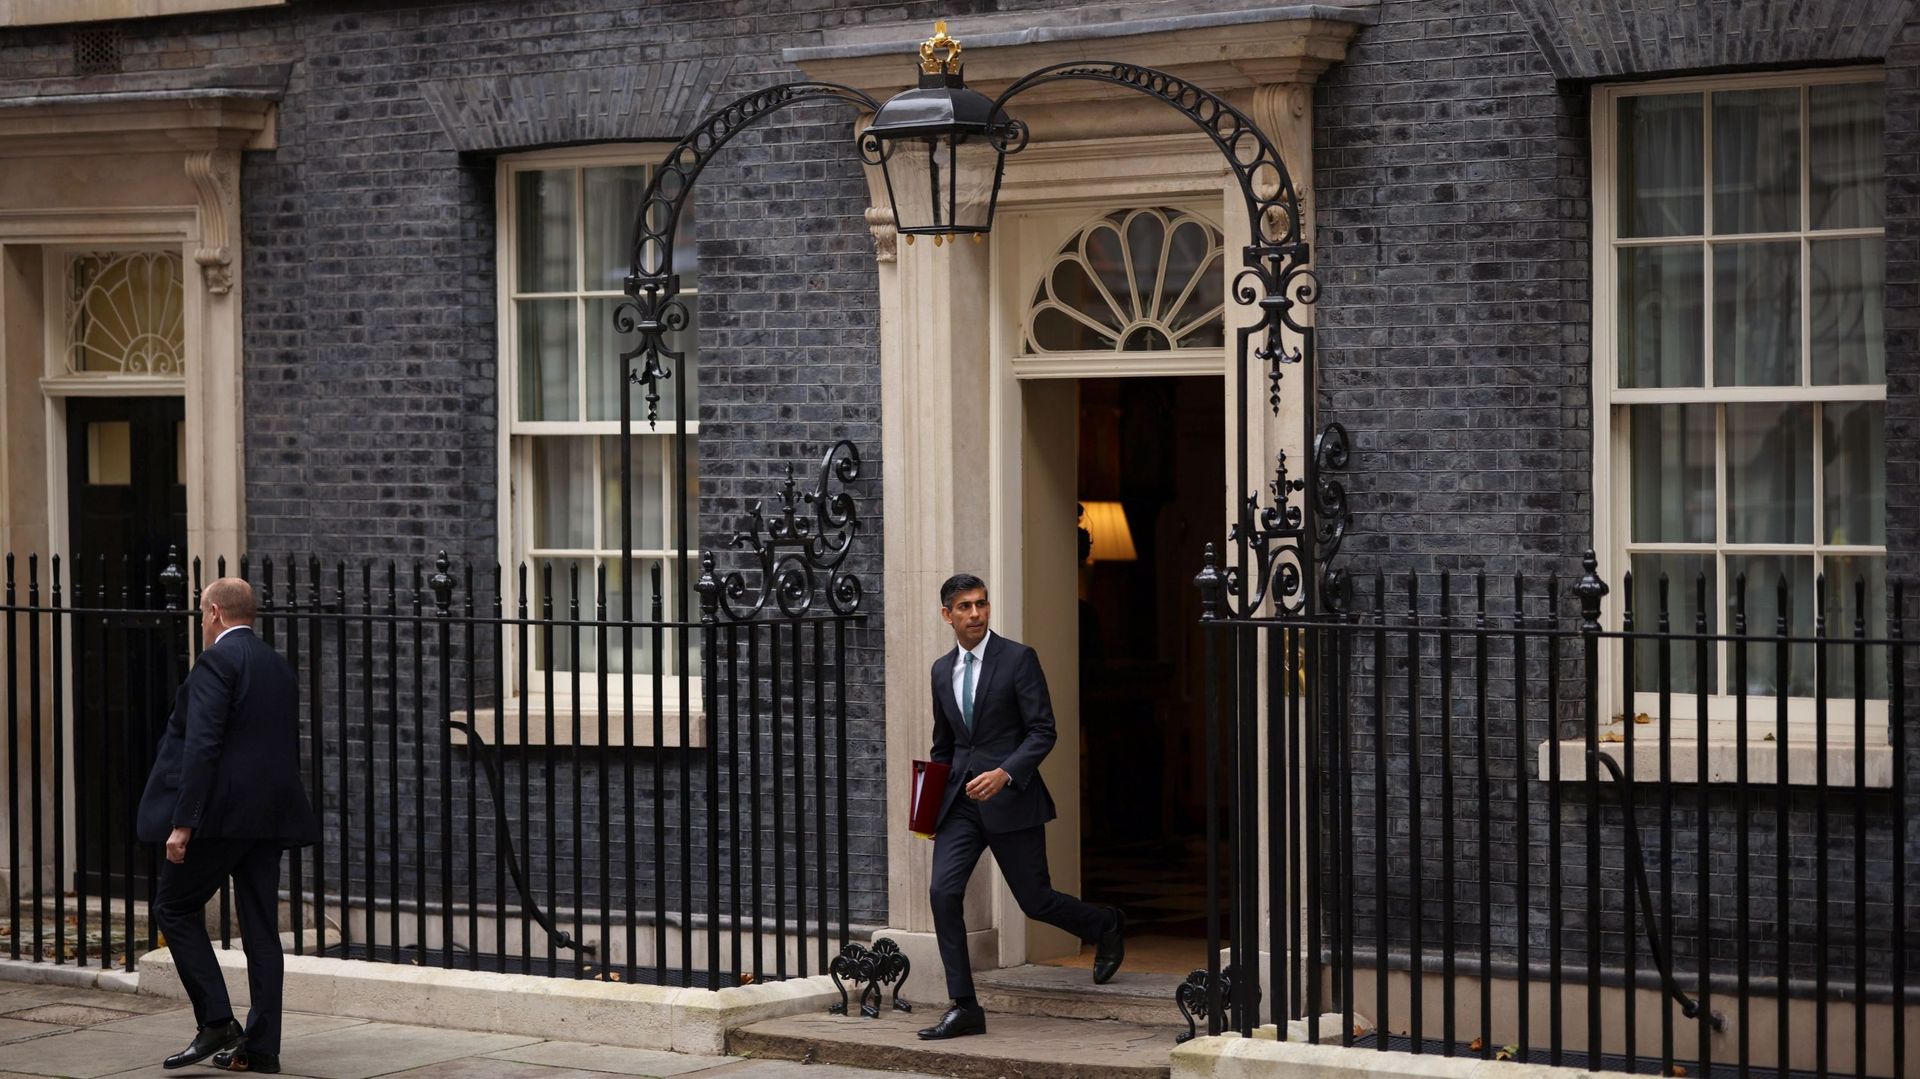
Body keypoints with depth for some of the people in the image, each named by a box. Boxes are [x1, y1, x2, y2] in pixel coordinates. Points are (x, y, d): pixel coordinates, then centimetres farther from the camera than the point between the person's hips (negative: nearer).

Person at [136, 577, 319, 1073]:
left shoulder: (217, 661, -9)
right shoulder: (280, 667, 16)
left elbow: (202, 746, -17)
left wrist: (182, 822, -18)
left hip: (221, 811, -8)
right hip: (271, 817, 8)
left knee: (175, 907, 5)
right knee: (261, 926, 7)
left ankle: (216, 1022, -3)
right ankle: (260, 1047, 7)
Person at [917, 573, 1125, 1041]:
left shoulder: (1018, 659, -6)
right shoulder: (942, 670, 11)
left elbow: (1043, 731, -10)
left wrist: (1005, 773, -24)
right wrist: (932, 804, 13)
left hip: (1010, 798, -5)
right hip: (960, 801, 5)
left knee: (1035, 900, 2)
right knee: (943, 891, -12)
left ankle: (1106, 927, 34)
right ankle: (963, 1008, -7)